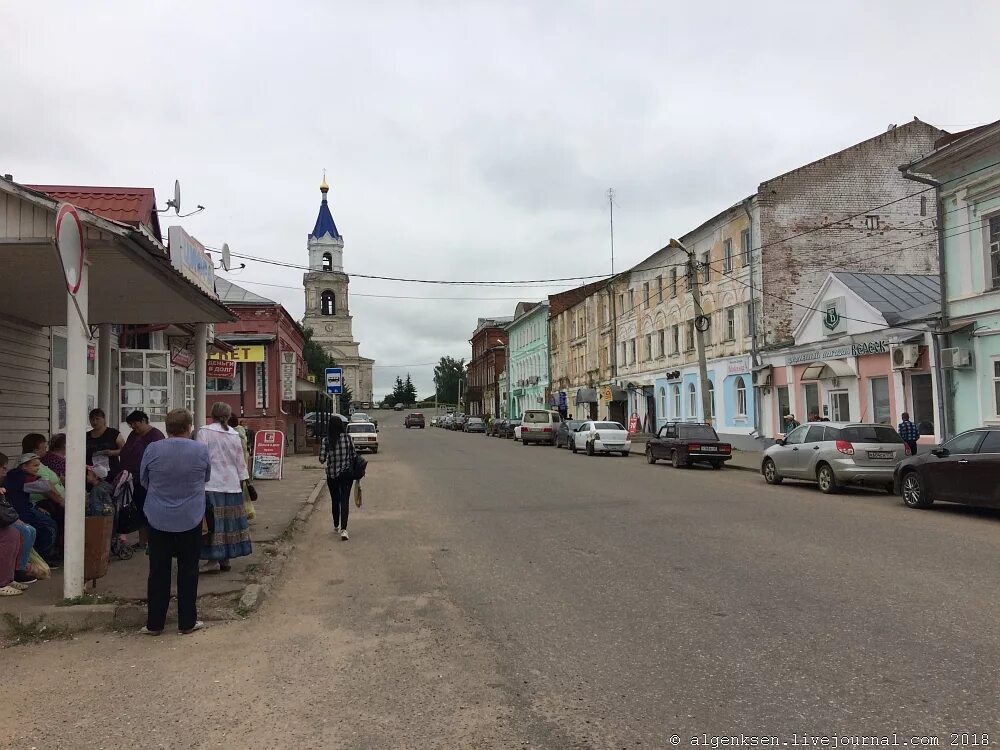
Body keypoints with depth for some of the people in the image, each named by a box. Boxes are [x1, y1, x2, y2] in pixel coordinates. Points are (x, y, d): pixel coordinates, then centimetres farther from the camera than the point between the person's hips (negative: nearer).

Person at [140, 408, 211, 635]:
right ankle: (187, 622, 16)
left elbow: (143, 481, 6)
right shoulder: (201, 449, -9)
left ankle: (154, 623, 16)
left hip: (159, 520, 1)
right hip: (190, 520, -1)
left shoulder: (152, 450, -8)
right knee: (188, 571, 9)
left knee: (158, 571, 10)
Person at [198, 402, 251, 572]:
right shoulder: (234, 434, 8)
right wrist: (242, 481, 19)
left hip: (212, 484, -5)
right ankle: (225, 559, 16)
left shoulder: (205, 432, -5)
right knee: (229, 520, 9)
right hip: (232, 484, 5)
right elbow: (240, 460, 12)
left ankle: (213, 560, -4)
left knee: (212, 521, -3)